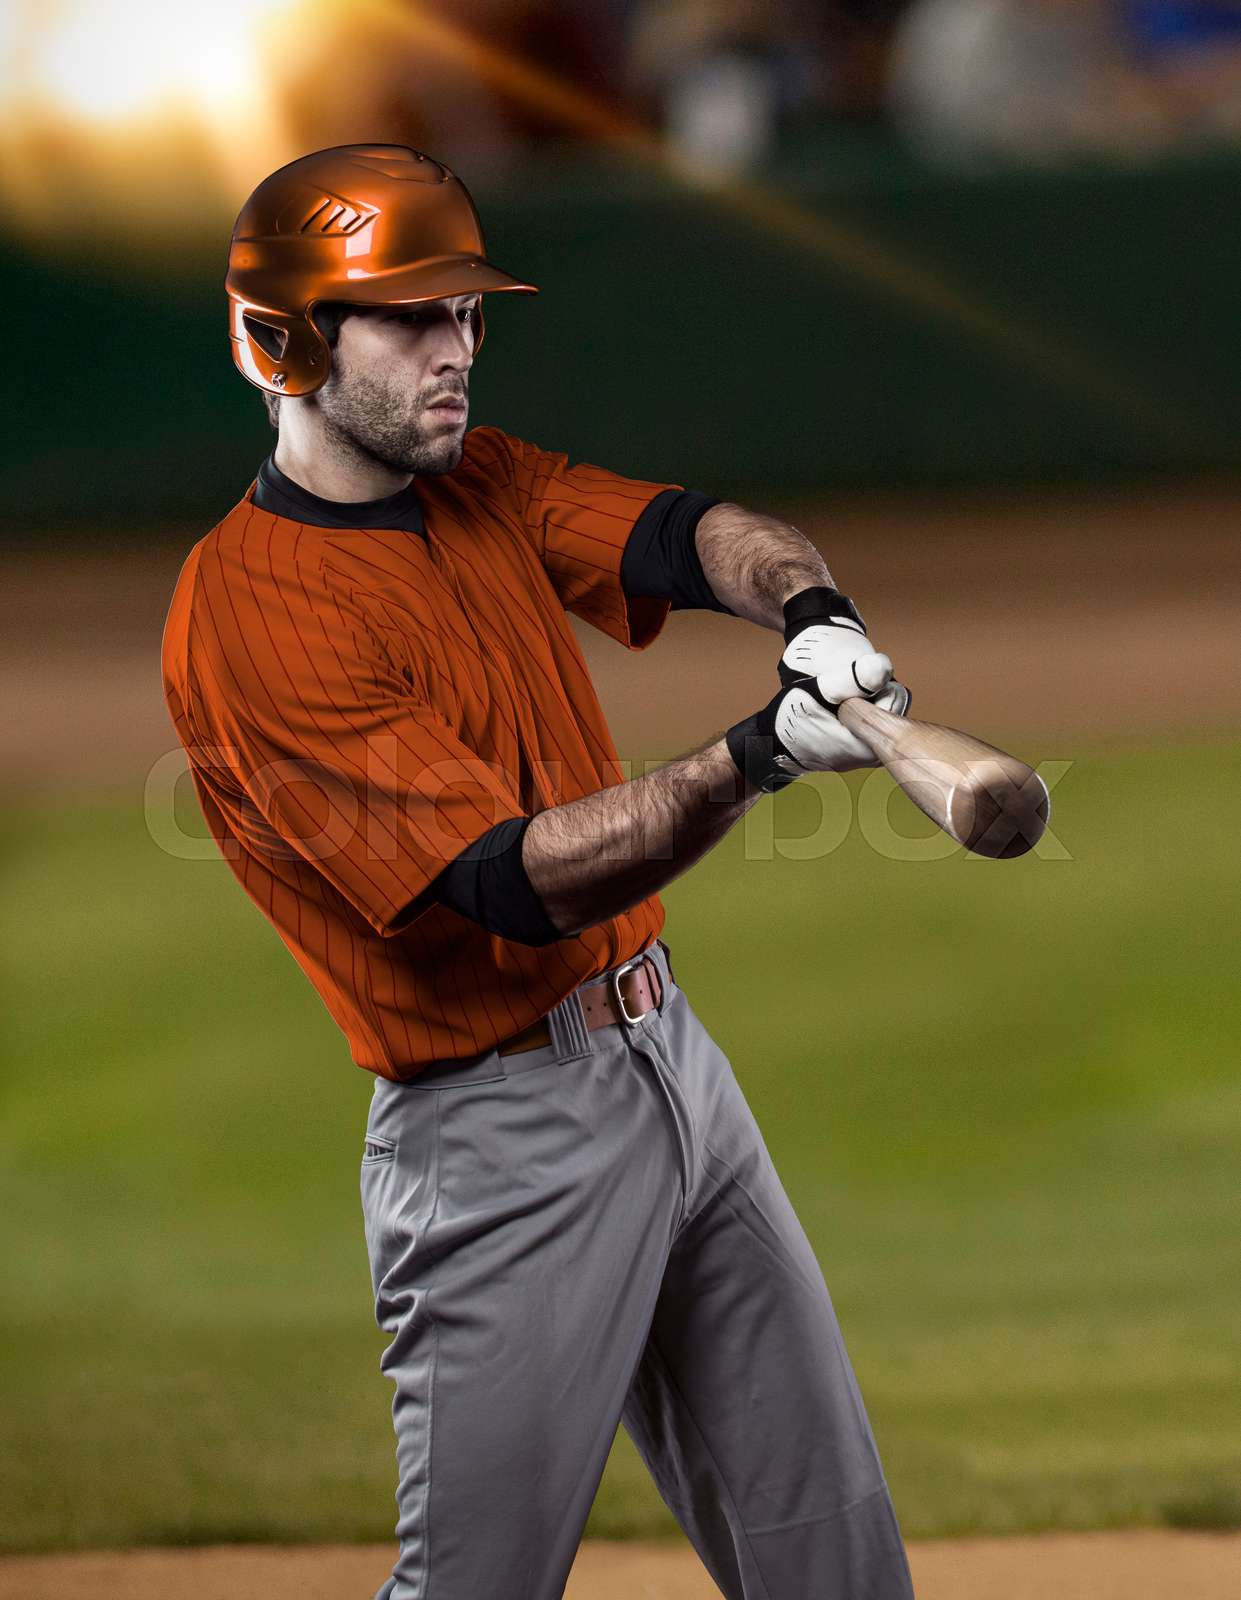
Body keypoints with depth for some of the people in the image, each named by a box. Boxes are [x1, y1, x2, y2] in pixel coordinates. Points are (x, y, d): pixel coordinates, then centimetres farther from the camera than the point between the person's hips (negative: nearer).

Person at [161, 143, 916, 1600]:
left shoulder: (483, 483, 8)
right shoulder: (245, 619, -19)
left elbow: (690, 536, -7)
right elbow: (519, 880, -26)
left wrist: (809, 608, -30)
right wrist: (756, 756, -38)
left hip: (666, 1047, 8)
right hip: (502, 1137, -8)